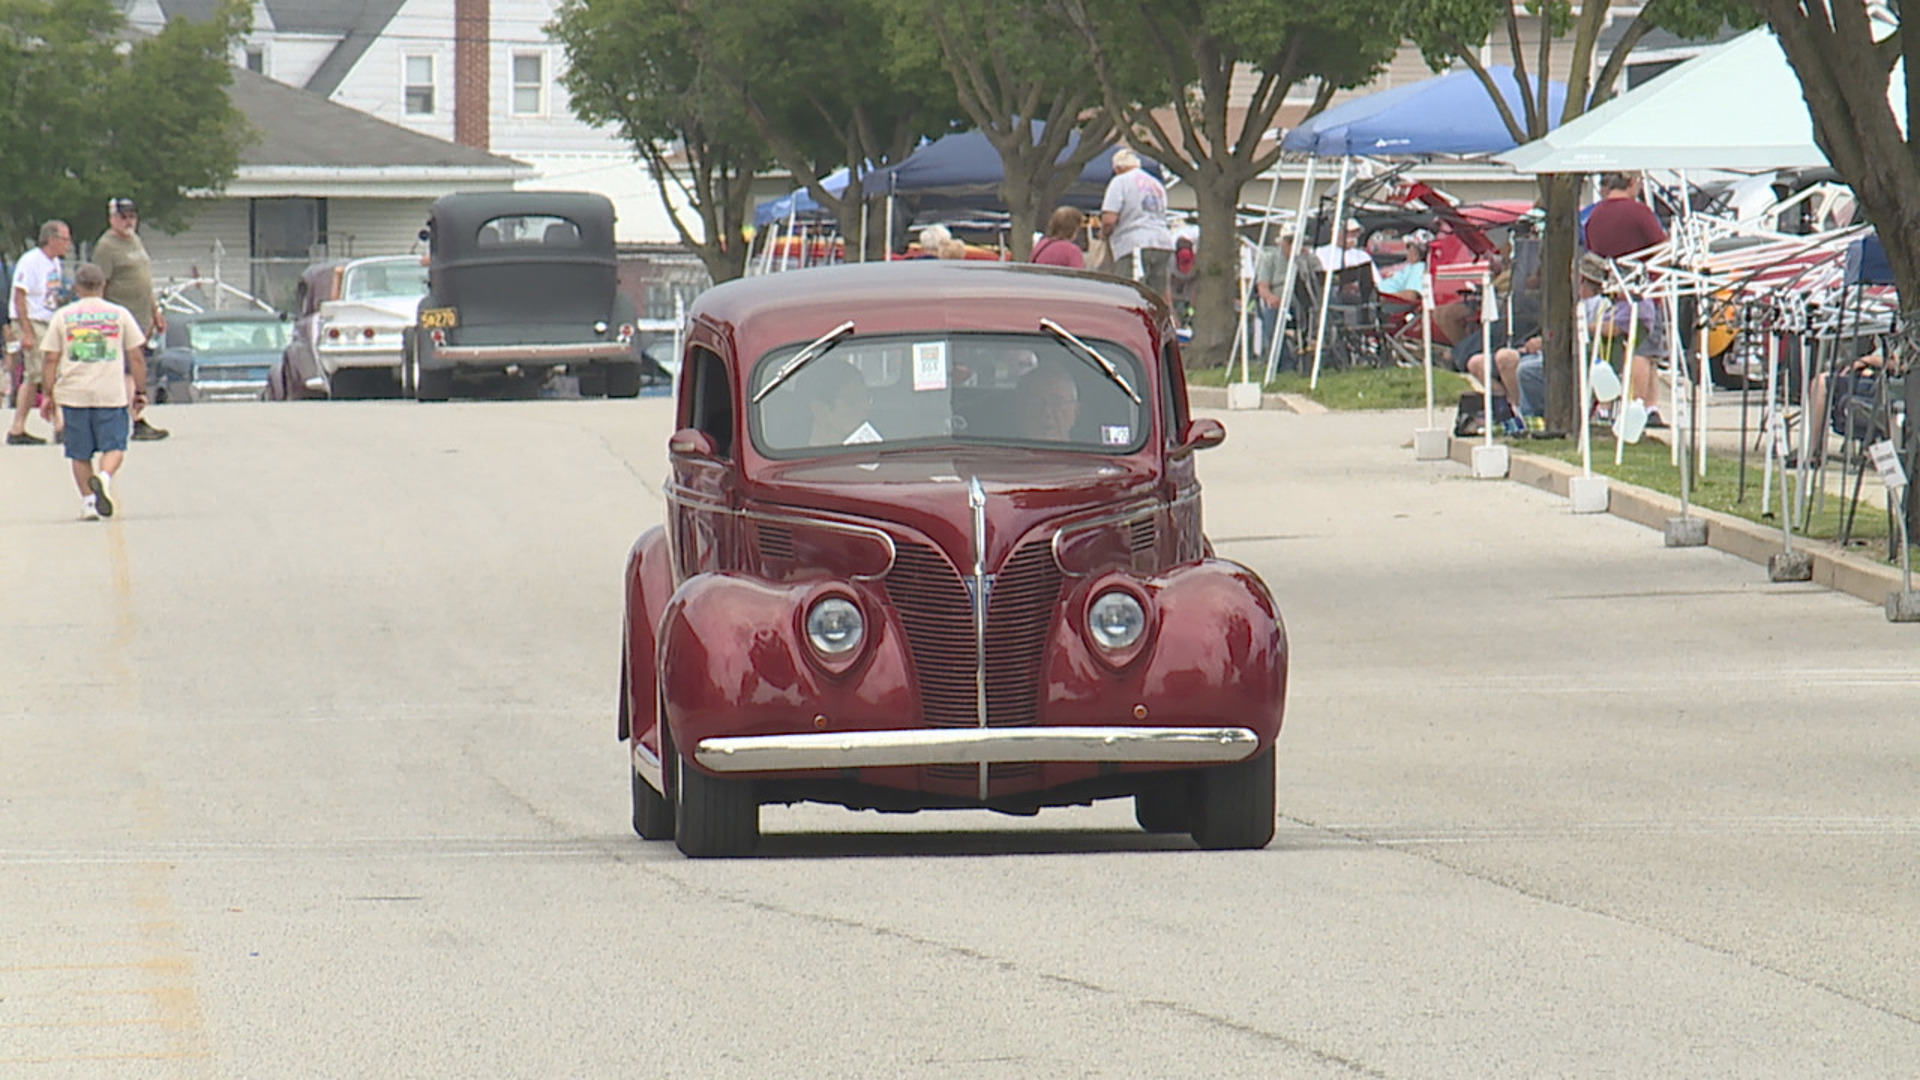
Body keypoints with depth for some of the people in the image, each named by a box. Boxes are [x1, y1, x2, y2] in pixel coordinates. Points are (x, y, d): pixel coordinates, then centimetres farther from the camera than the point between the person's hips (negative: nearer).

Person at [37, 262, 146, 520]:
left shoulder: (62, 316, 5)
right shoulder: (119, 314, 5)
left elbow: (50, 360, 3)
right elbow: (136, 357, 5)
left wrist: (49, 394, 8)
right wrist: (140, 390, 13)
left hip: (73, 392, 1)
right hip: (111, 393, -1)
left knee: (80, 453, 11)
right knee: (114, 447, 3)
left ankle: (88, 500, 6)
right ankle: (104, 477, -26)